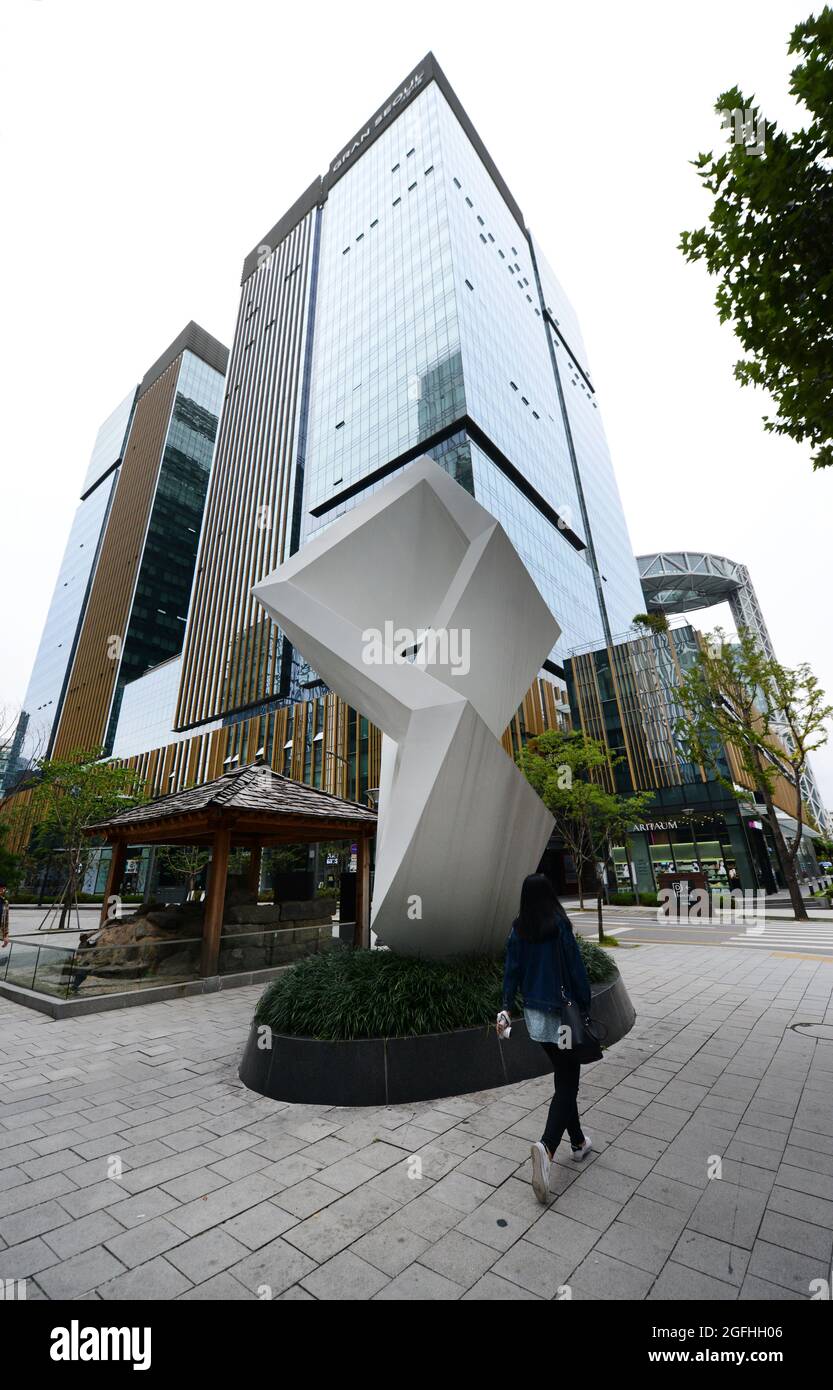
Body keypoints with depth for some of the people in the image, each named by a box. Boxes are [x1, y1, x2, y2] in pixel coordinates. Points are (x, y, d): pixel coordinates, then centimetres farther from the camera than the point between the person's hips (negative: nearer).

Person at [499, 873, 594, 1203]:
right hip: (560, 1012, -5)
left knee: (563, 1077, 23)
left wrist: (506, 1007, 2)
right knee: (567, 1083, 6)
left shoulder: (518, 929, -4)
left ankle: (578, 1142, 37)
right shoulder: (559, 925, -17)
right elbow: (575, 968, -13)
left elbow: (512, 969, -2)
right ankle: (547, 1147, -11)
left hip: (533, 1013, 5)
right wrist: (586, 1006, -1)